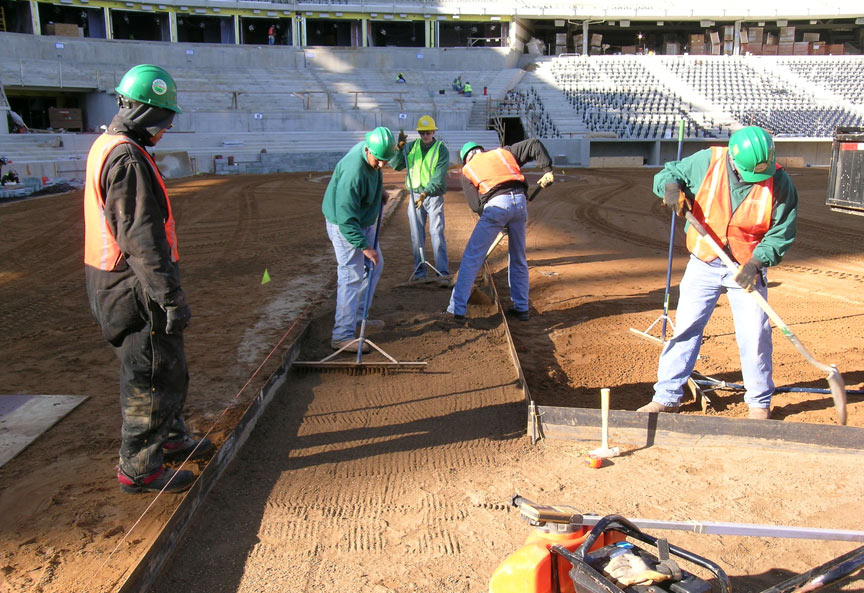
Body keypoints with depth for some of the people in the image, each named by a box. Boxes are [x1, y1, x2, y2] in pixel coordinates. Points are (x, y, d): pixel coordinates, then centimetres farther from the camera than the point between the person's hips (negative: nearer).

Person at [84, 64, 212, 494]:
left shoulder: (106, 146, 13)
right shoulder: (127, 158, -21)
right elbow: (142, 238, -25)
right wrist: (172, 297, -23)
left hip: (117, 280, 10)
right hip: (136, 287, -10)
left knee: (168, 366, 22)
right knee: (152, 376, 1)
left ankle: (171, 437, 38)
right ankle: (138, 468, 14)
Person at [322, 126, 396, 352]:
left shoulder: (371, 152, -6)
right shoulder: (353, 172, -34)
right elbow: (346, 218, -33)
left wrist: (379, 190, 8)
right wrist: (364, 246, -32)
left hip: (364, 221, 10)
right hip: (344, 225, -10)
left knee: (375, 265, 19)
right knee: (351, 276, -11)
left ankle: (358, 315, 32)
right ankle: (342, 335, -8)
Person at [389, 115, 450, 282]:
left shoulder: (442, 150, -5)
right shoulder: (411, 147, 6)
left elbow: (438, 177, -15)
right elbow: (396, 165, 1)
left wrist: (425, 193, -27)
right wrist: (399, 147, -12)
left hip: (434, 195, -3)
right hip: (415, 195, 3)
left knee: (437, 232, -10)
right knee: (416, 235, 5)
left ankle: (443, 271, -7)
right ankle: (419, 270, 13)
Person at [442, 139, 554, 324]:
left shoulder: (467, 170, 18)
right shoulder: (504, 152, 27)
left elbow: (475, 204, 8)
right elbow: (534, 144, 20)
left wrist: (498, 223, 16)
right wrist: (547, 170, 13)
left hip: (496, 205, -4)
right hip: (520, 201, 4)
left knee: (471, 258, -1)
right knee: (518, 259, 17)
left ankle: (457, 311, -5)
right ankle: (521, 308, 23)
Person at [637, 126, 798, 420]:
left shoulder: (780, 183, -12)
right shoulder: (707, 161, -12)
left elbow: (782, 232, -6)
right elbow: (668, 173, 1)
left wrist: (756, 262, -21)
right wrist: (671, 187, -23)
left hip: (748, 268, -1)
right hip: (704, 264, 1)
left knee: (754, 335, 0)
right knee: (685, 328, 3)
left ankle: (760, 402, 21)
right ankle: (667, 396, 15)